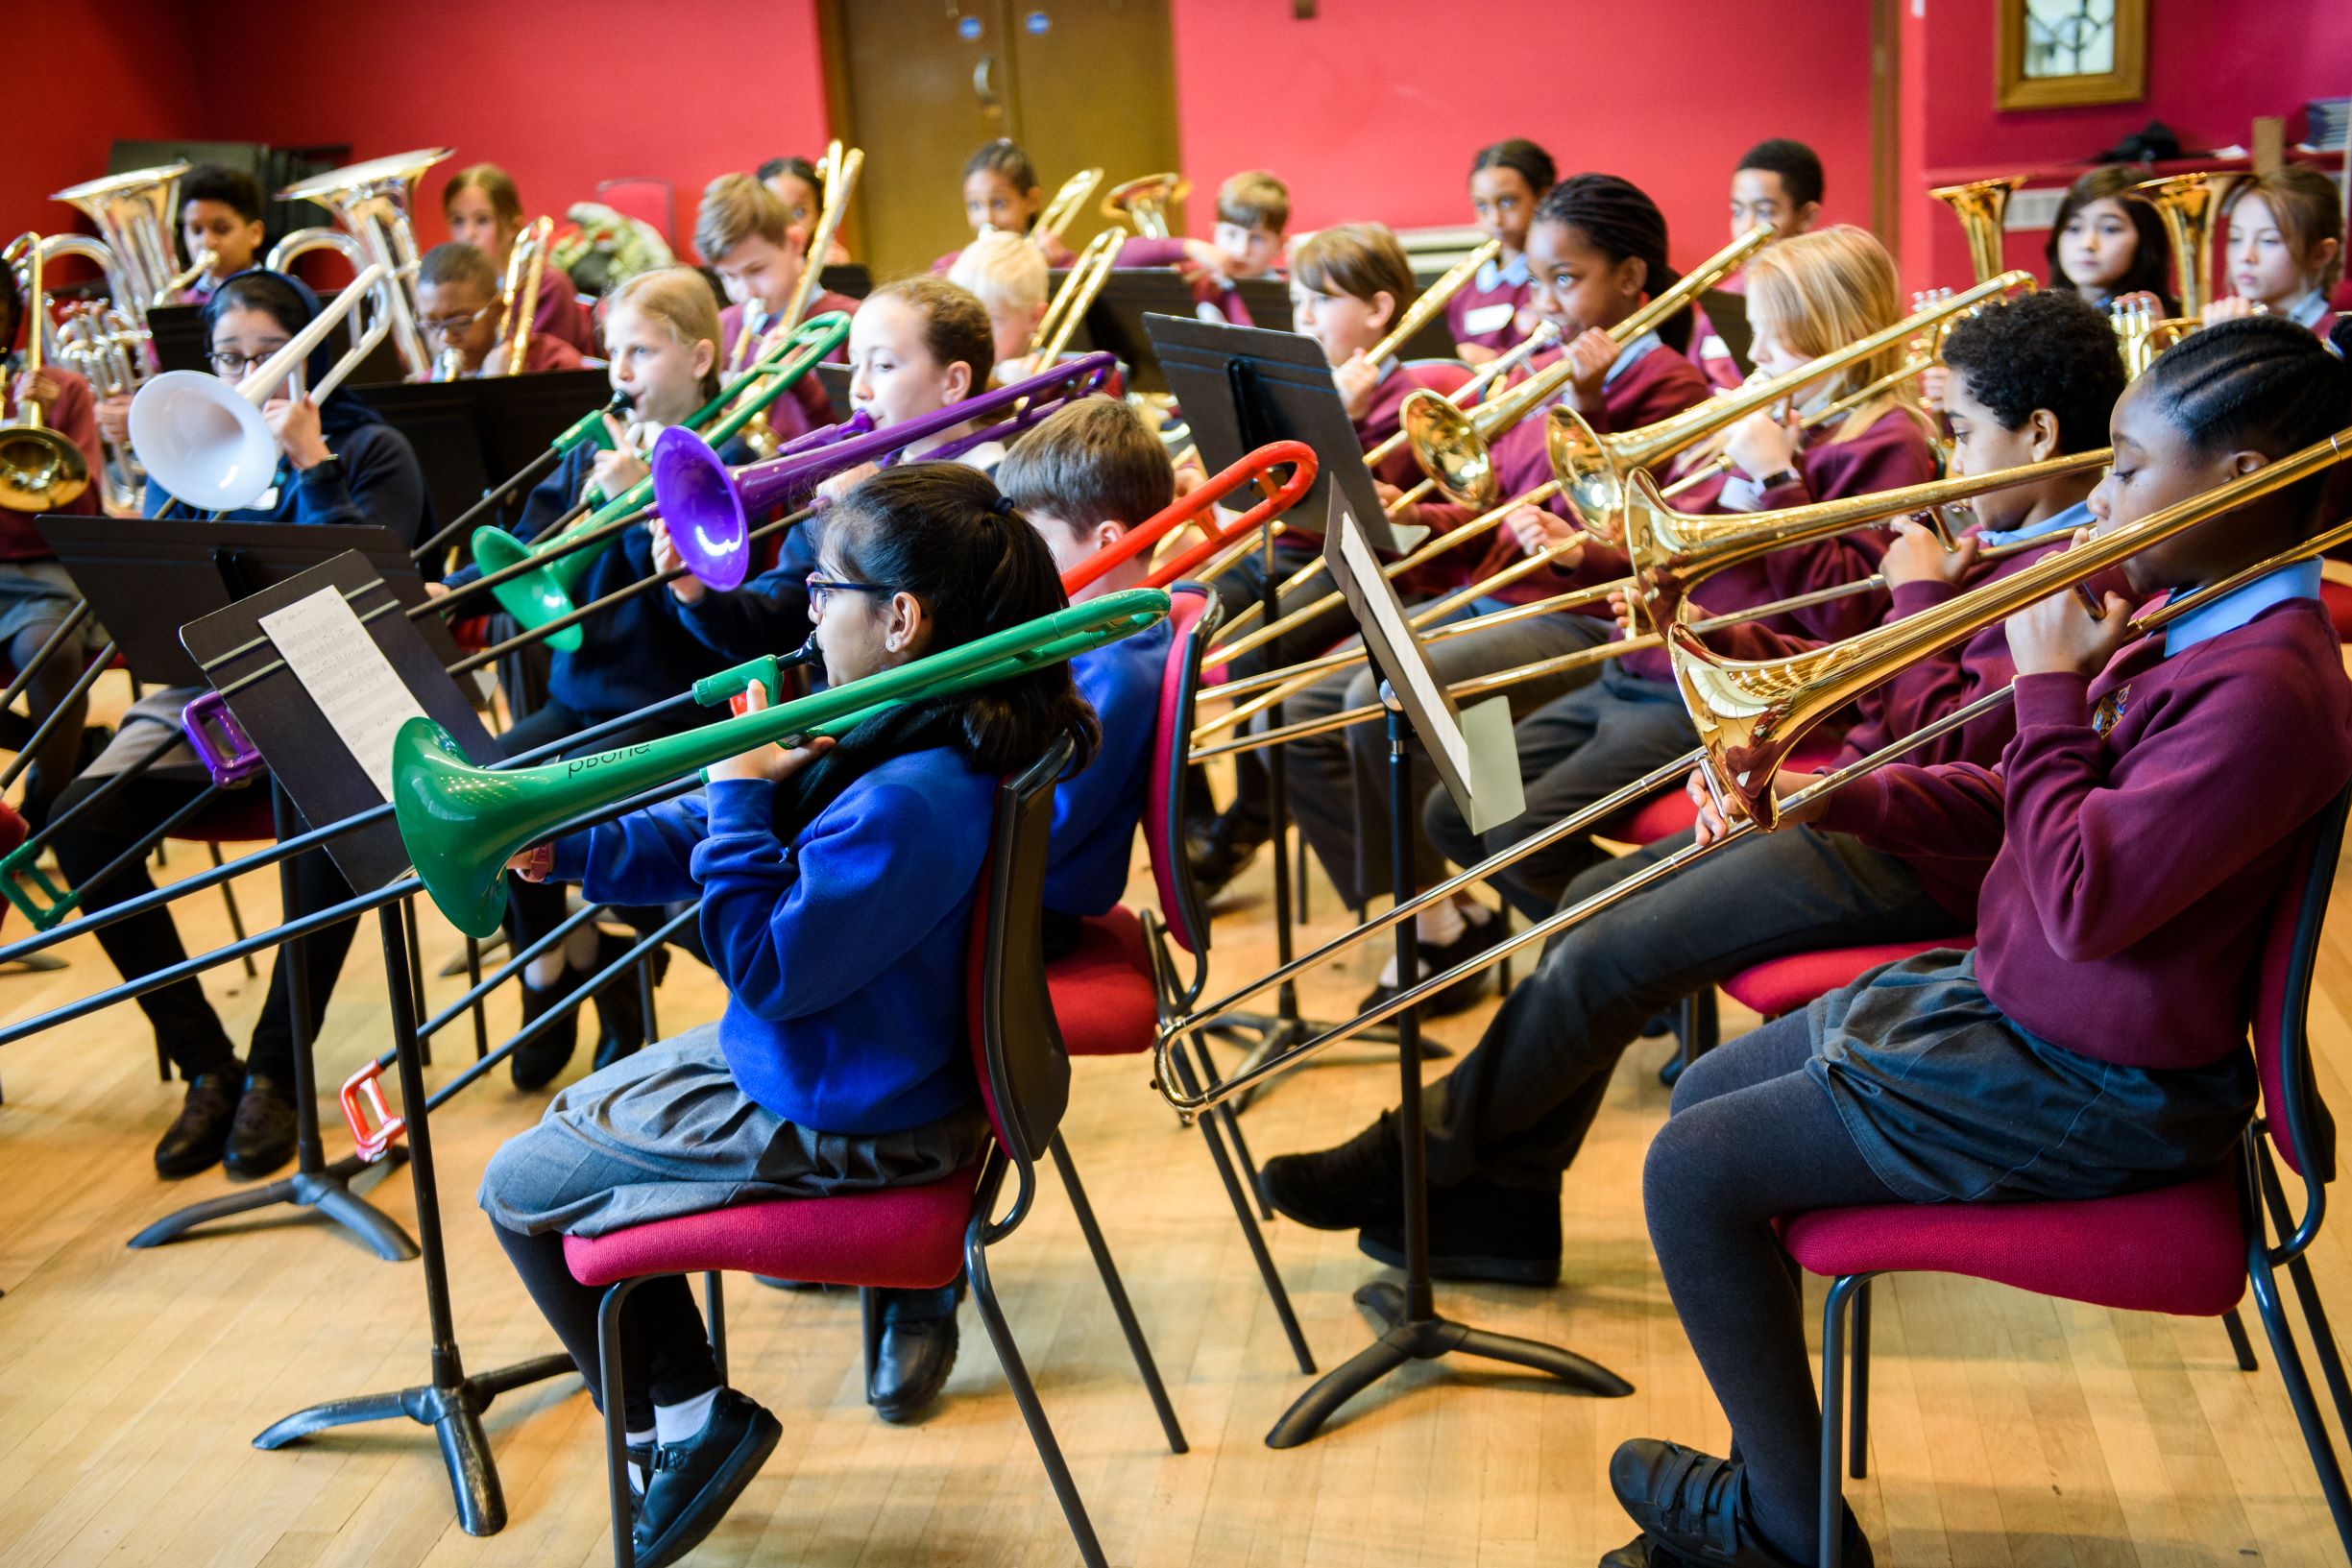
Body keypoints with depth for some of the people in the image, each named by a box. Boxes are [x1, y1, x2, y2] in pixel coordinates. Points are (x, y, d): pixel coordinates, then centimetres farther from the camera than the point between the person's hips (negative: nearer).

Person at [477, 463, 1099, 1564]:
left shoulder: (909, 803, -34)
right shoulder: (898, 733, -1)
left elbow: (767, 970, -28)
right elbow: (705, 840, 8)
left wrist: (742, 797, -23)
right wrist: (574, 850, -3)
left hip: (832, 1125, -10)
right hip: (816, 1054, 10)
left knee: (520, 1189, 3)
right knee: (577, 1117, 26)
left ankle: (683, 1423, 17)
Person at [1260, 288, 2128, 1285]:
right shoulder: (2014, 544, 13)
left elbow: (1949, 745, -26)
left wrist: (1919, 601, -14)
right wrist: (1749, 646, 5)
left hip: (1903, 861, -11)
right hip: (1854, 809, 11)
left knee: (1607, 958, -14)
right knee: (1594, 900, 6)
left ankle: (1424, 1160, 7)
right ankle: (1501, 1209, 10)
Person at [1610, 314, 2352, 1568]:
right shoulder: (2181, 614, 5)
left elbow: (2083, 901, -30)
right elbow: (2018, 811, 10)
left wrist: (2049, 693, -19)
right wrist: (1831, 798, -3)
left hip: (2089, 1089, -10)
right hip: (2010, 1001, 10)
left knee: (1692, 1174, -10)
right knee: (1707, 1095, 15)